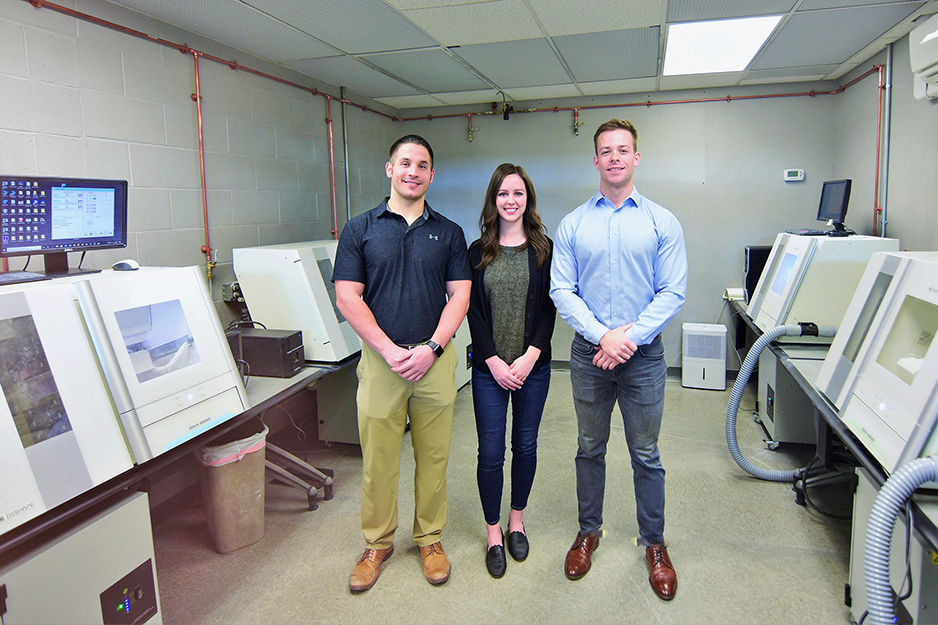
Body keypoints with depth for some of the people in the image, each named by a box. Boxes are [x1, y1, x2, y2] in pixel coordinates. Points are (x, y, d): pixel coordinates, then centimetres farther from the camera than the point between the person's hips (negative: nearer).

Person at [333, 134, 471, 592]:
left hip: (435, 360, 1)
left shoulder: (448, 232, 8)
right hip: (380, 359, -1)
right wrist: (390, 350, -11)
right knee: (377, 461, 7)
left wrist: (430, 348, -11)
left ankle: (430, 538, 29)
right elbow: (347, 299, -2)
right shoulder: (360, 230, 4)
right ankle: (377, 543, 28)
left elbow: (459, 296, 2)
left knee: (433, 457, 10)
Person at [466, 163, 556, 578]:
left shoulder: (544, 249, 3)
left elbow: (548, 308, -2)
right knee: (490, 452, 3)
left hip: (533, 366, 1)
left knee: (525, 445, 12)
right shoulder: (478, 252, 3)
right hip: (489, 367, 0)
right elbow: (473, 311, -1)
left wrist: (529, 358, -12)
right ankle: (493, 531, 21)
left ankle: (517, 520, 32)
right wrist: (494, 362, -10)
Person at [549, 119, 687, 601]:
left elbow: (672, 292, -6)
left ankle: (654, 543, 29)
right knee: (589, 449, 15)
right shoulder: (572, 224, 2)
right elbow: (561, 290, -4)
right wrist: (602, 335, -16)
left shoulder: (661, 222, 0)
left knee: (646, 454, 10)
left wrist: (630, 337, -16)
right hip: (588, 353, 1)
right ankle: (588, 531, 34)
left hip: (643, 354, -1)